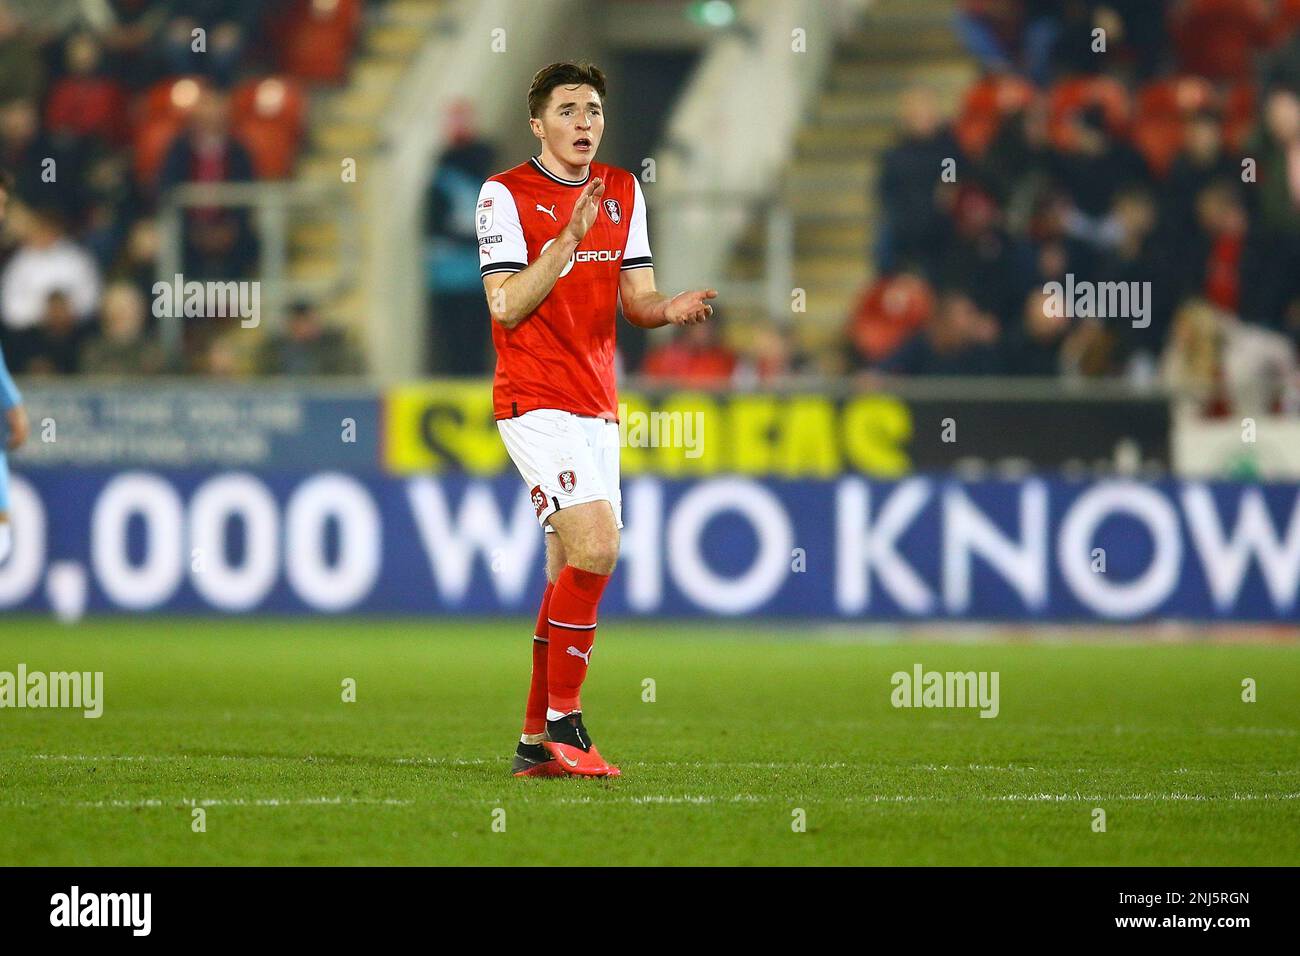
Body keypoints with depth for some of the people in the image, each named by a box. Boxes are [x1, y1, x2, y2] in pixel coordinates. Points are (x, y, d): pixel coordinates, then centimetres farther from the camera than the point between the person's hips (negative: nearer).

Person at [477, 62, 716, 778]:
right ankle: (562, 725, -12)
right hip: (536, 402, -7)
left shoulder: (622, 192, 12)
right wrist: (569, 237, -22)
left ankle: (536, 744, 14)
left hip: (597, 407, 7)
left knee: (573, 571, 7)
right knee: (596, 548, -20)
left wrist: (672, 308, -10)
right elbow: (507, 307, -14)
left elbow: (635, 300, 12)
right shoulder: (505, 195, -6)